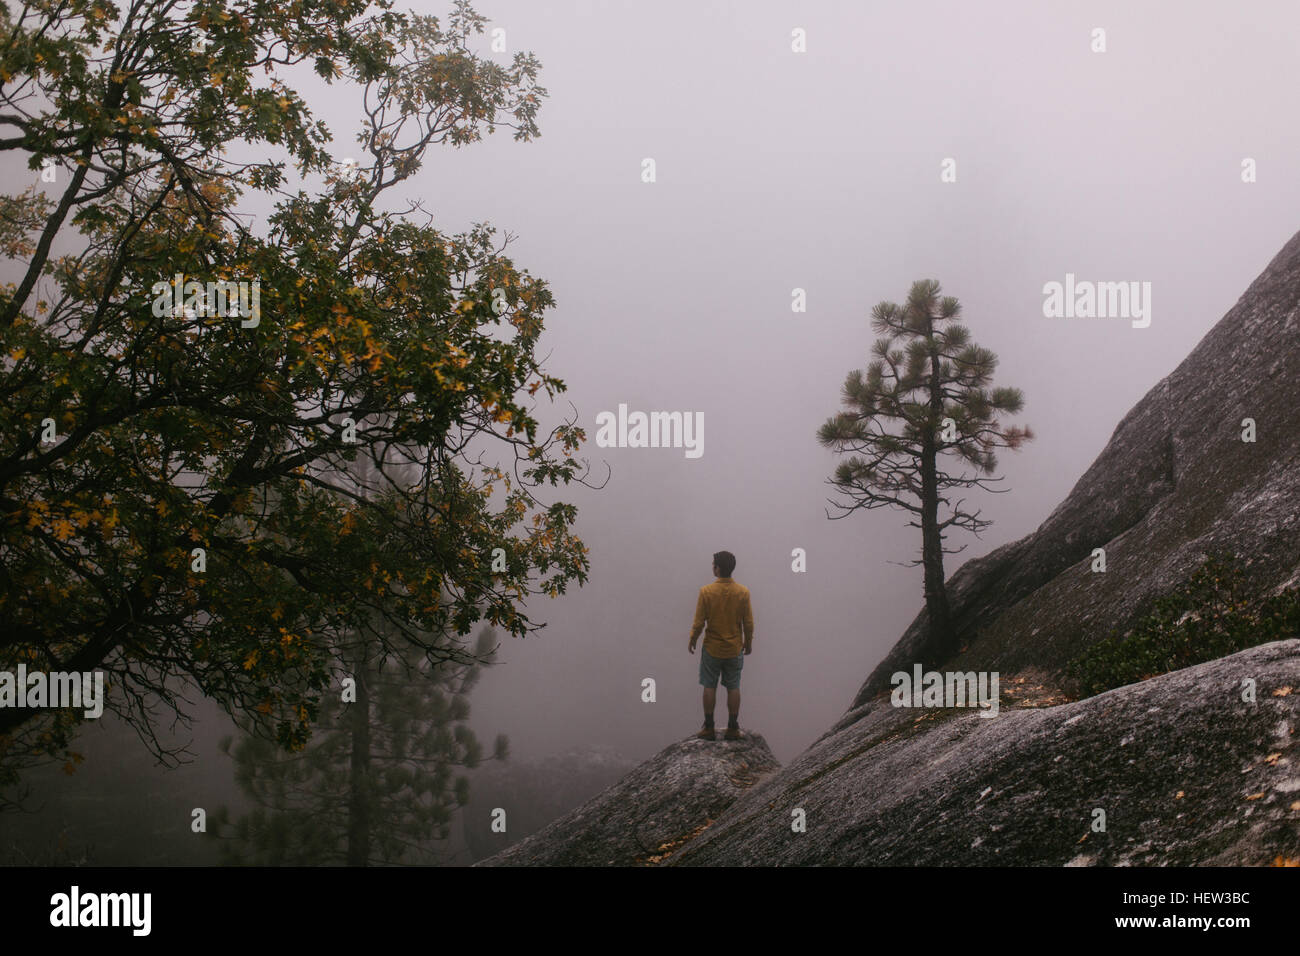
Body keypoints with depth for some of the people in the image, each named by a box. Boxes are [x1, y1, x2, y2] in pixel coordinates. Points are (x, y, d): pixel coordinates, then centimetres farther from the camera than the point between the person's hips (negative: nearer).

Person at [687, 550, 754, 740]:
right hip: (735, 650, 1)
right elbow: (748, 623, -3)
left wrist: (692, 640, 7)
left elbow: (699, 622, -10)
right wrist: (748, 643, 13)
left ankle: (709, 728, 13)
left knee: (709, 687, 10)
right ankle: (733, 729, 14)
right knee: (733, 688, 10)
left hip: (712, 649, -1)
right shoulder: (743, 592, -9)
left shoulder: (706, 591, -15)